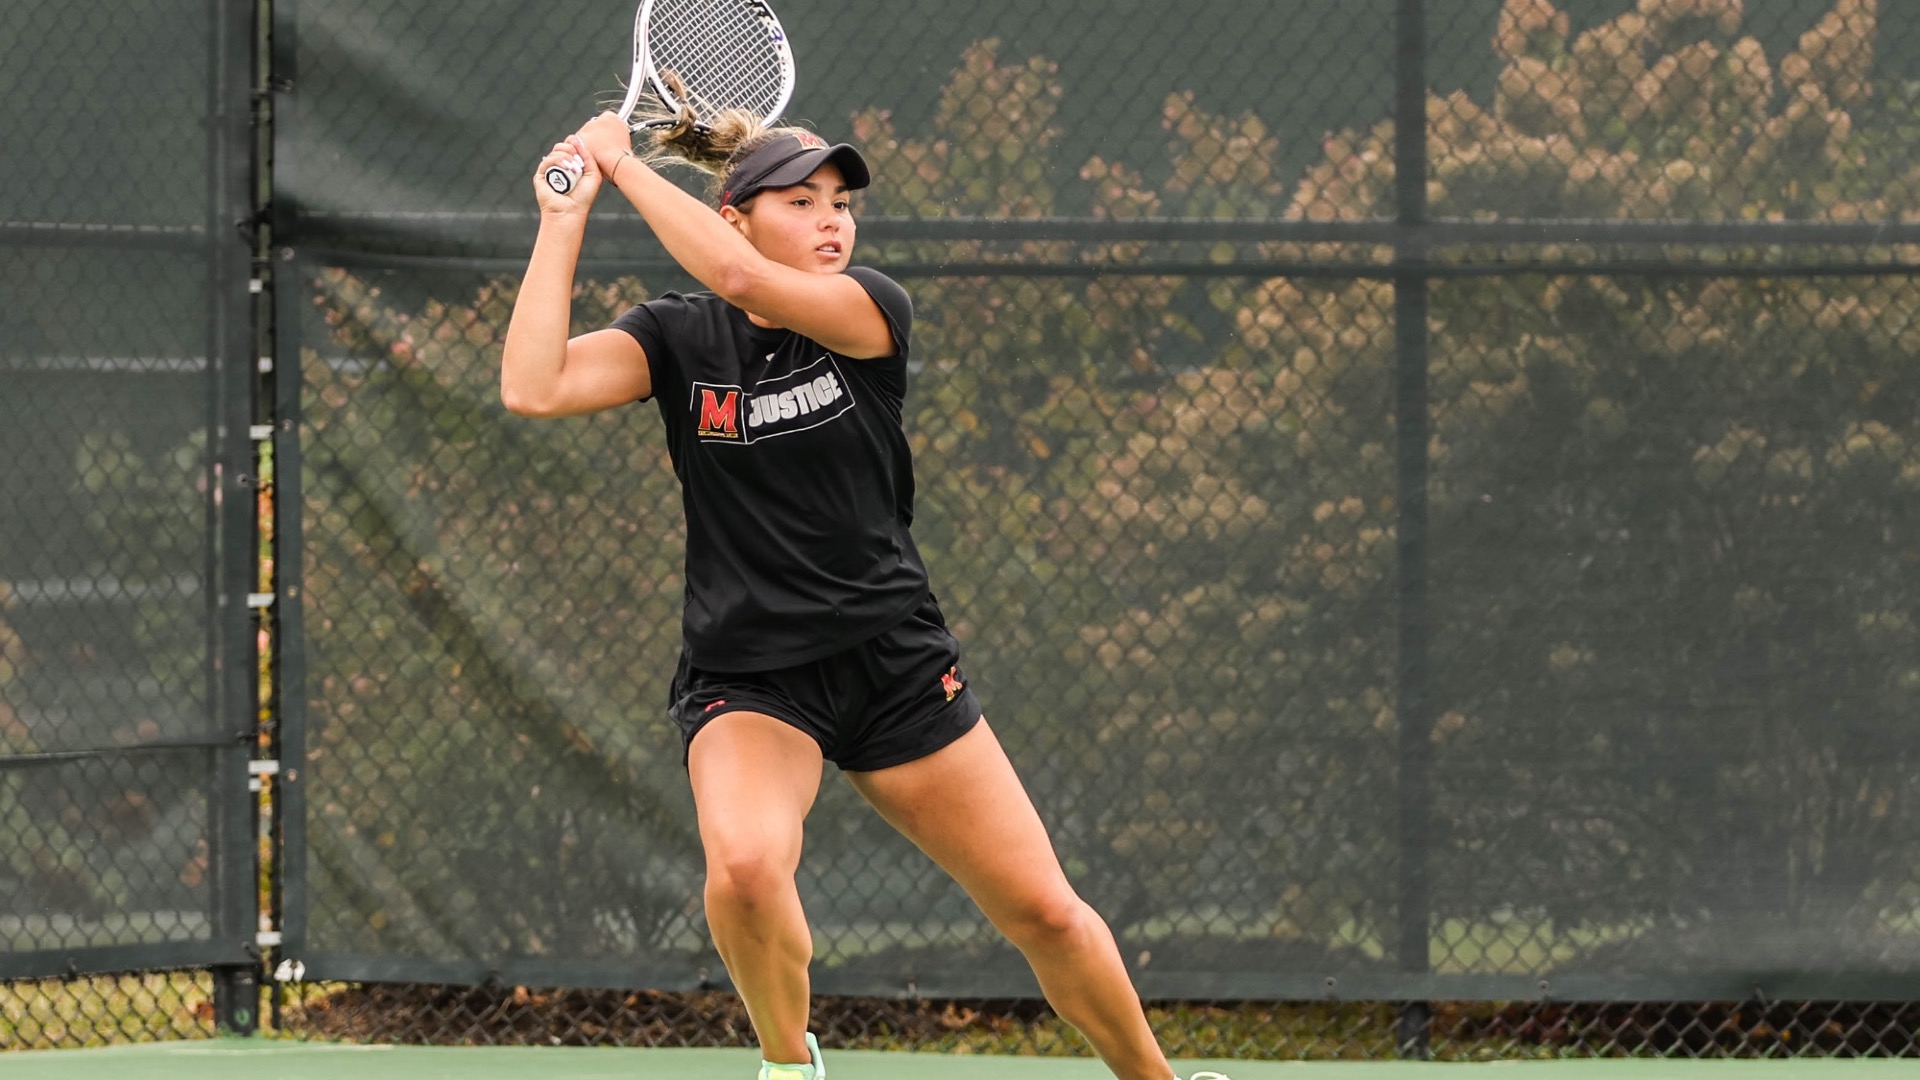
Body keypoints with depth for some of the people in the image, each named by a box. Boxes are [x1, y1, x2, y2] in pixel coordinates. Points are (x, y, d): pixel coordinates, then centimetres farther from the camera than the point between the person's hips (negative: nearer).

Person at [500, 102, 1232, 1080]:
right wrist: (565, 217, -18)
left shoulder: (872, 312, -5)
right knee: (744, 864, -32)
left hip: (896, 661, 1)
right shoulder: (676, 339, -3)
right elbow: (532, 386, -20)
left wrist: (626, 166, -16)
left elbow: (741, 279, -24)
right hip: (748, 680, -1)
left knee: (1044, 912, 3)